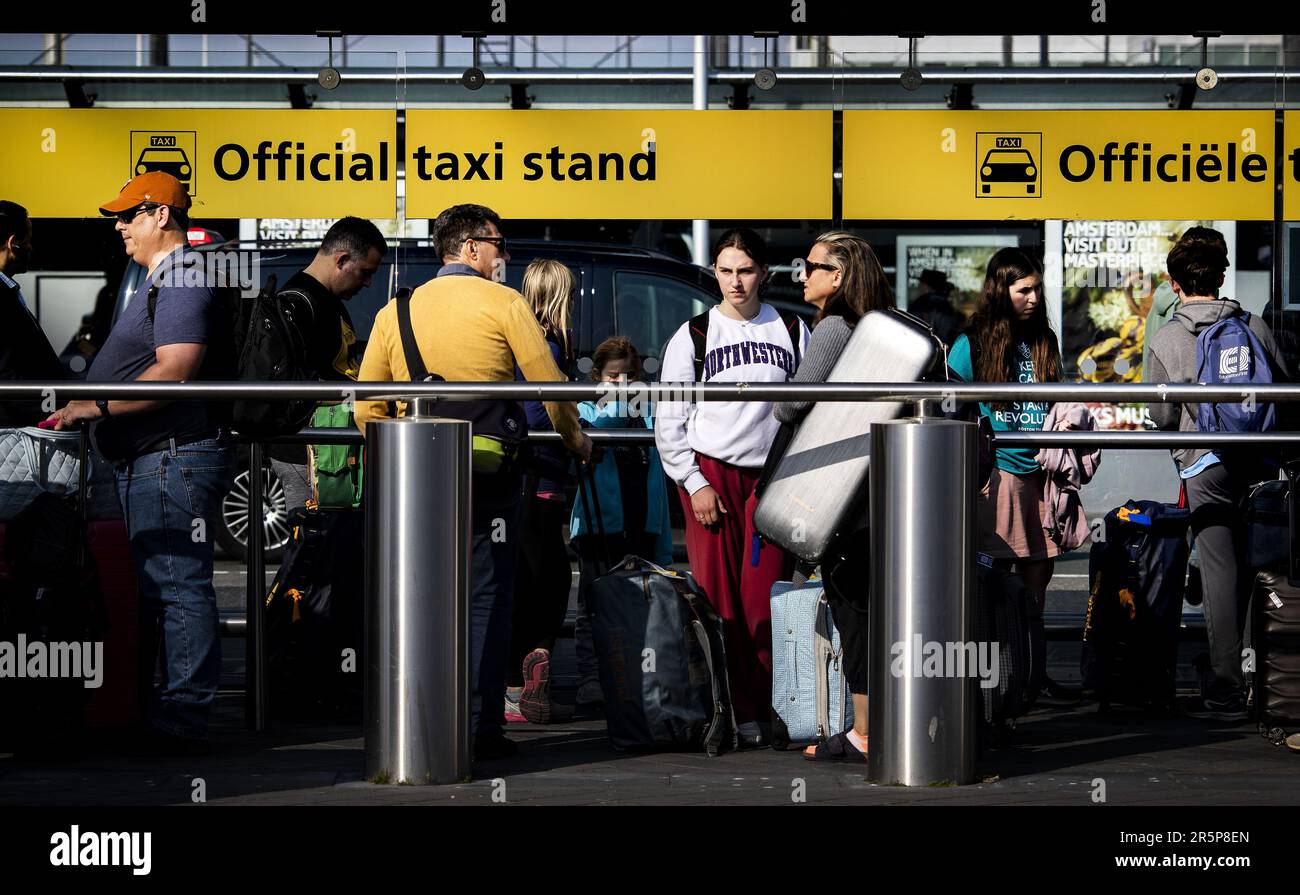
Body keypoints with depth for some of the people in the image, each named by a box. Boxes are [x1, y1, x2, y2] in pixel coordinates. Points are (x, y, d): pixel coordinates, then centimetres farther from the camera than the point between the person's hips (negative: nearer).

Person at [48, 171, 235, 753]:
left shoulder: (183, 278, -13)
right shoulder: (162, 280, 22)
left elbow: (175, 372, -23)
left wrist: (99, 406, -23)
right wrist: (88, 407, 23)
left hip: (176, 457, -11)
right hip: (150, 460, 11)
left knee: (179, 586, -9)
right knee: (160, 588, 13)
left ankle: (182, 721, -9)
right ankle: (175, 712, 18)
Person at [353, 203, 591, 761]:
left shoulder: (396, 312, 11)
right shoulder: (503, 304, -2)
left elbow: (366, 407, 11)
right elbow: (549, 382, -1)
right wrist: (574, 438, 17)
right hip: (489, 470, -4)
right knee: (484, 600, 1)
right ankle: (479, 730, -1)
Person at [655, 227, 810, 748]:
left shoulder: (792, 332, 9)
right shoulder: (692, 336, 5)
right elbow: (669, 421, 5)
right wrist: (695, 484, -4)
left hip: (772, 477, 1)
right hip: (710, 474, -1)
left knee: (765, 601, -6)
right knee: (720, 600, -5)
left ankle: (765, 712, -1)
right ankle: (733, 715, -2)